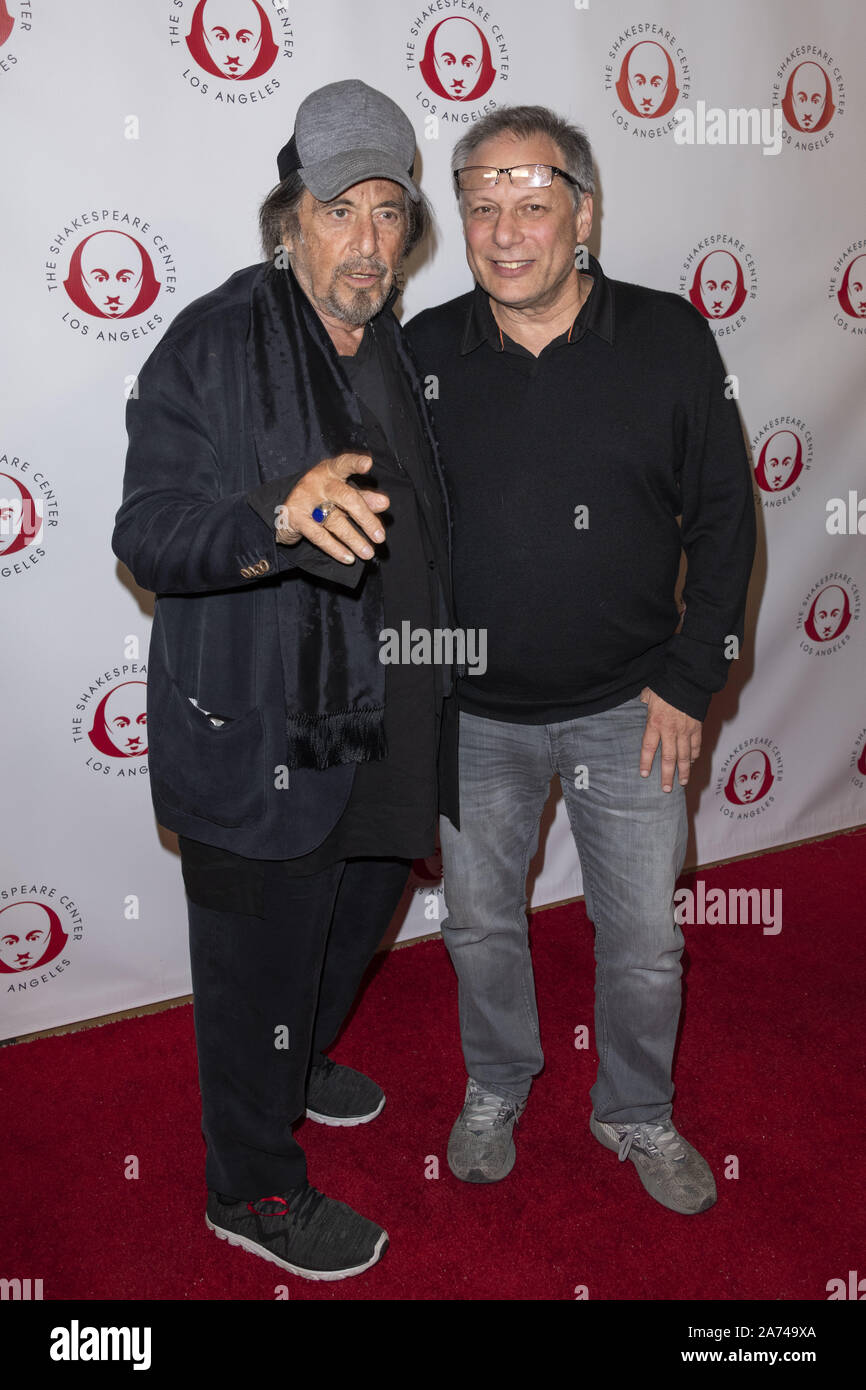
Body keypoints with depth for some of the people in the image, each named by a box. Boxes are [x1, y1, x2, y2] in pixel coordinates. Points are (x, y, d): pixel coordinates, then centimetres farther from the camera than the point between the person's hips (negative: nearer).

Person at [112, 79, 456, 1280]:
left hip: (380, 733, 8)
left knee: (352, 927, 26)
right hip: (259, 745, -7)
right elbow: (148, 535, -22)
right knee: (259, 965, 9)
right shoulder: (212, 346, -14)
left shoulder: (399, 350, 8)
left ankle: (297, 1066, 55)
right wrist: (279, 524, -41)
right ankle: (253, 1186, 34)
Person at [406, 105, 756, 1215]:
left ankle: (637, 1115, 40)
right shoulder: (423, 352, -5)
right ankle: (496, 1089, 45)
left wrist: (688, 683, -6)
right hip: (474, 715, 1)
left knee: (645, 938, 12)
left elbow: (723, 518, -2)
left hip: (628, 708, 0)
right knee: (481, 925, 17)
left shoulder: (669, 339, -7)